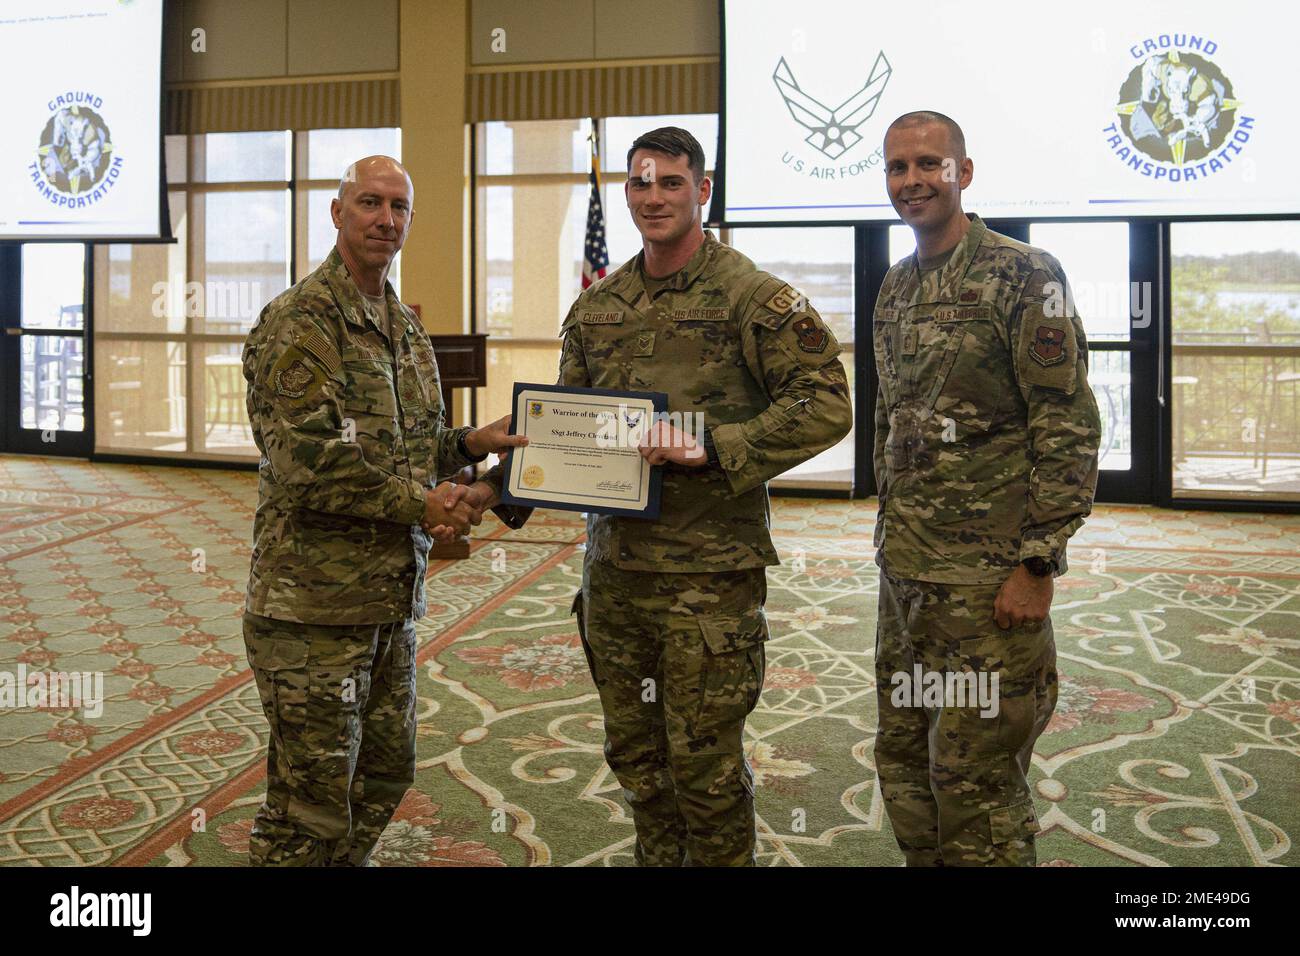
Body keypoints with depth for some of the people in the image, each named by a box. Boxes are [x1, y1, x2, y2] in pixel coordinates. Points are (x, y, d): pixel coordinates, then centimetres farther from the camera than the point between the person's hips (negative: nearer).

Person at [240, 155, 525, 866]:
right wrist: (420, 503, -16)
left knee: (386, 771, 19)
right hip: (314, 600, -9)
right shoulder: (299, 320, -14)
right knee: (313, 801, 1)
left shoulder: (404, 326, 15)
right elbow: (310, 459, -23)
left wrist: (473, 443, 5)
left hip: (392, 594, 9)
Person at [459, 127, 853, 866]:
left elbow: (827, 405, -13)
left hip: (709, 573, -6)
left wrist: (713, 448, -22)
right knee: (635, 754, 17)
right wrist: (502, 485, 2)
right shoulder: (597, 307, 11)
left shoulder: (754, 297, -8)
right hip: (613, 566, 6)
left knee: (705, 765, 3)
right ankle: (658, 860, 35)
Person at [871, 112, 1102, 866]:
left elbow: (1070, 428, -14)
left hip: (990, 576, -7)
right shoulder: (896, 290, 13)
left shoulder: (1024, 275, -10)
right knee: (905, 764, 16)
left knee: (976, 780, 1)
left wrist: (1037, 563, -17)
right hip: (905, 571, 7)